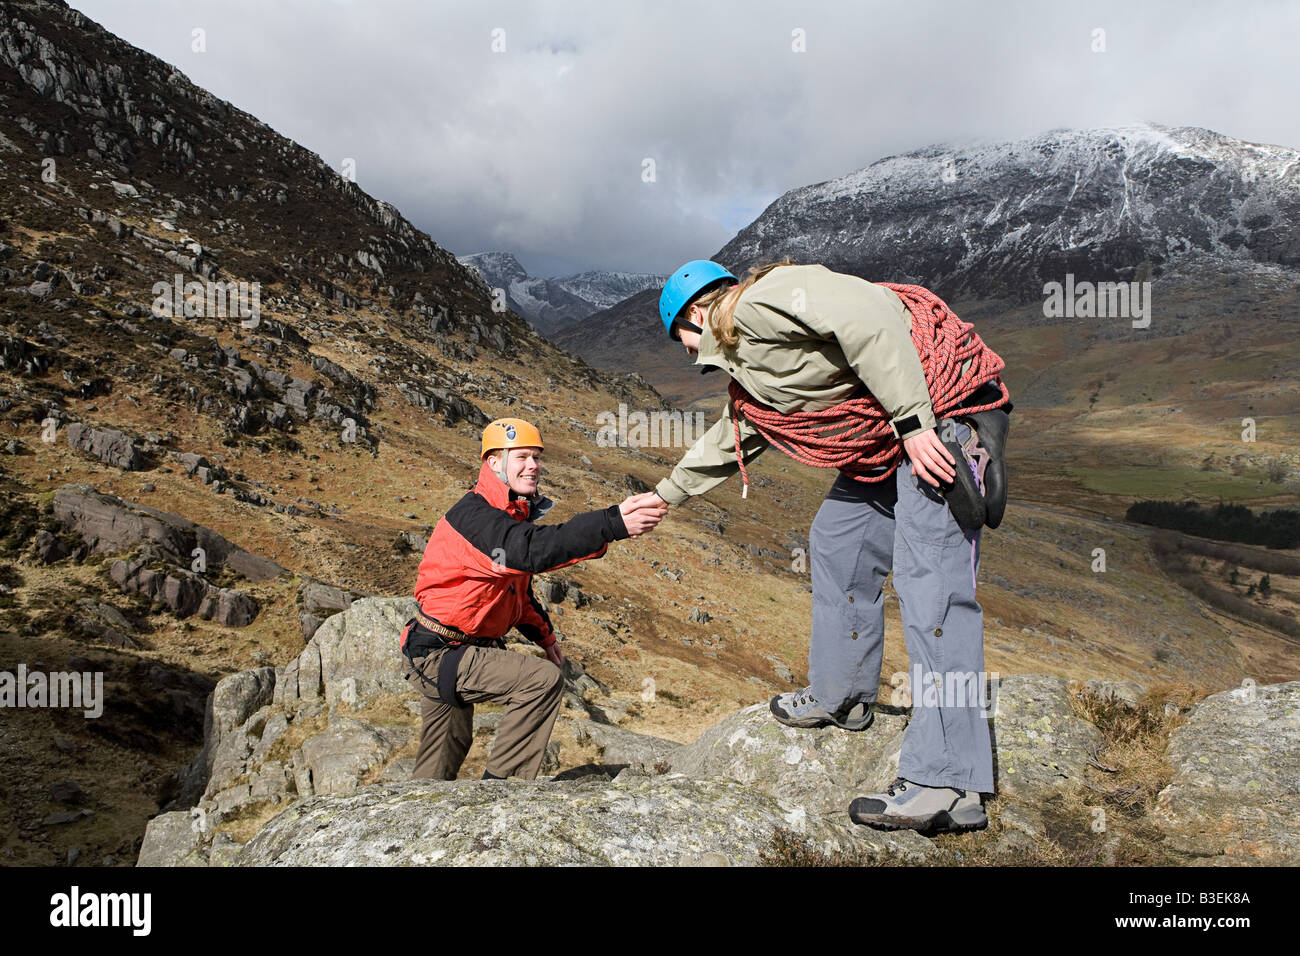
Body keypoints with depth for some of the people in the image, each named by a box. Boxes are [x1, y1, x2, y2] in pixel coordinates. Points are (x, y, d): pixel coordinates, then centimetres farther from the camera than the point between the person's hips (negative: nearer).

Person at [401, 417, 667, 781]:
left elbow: (518, 589, 24)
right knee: (544, 679, -22)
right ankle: (498, 781, -13)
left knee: (441, 761, 23)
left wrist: (544, 635, 16)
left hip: (459, 649, 10)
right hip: (440, 652, -10)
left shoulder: (513, 515, 10)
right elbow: (531, 550, -42)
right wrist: (612, 524, -49)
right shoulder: (474, 514, -23)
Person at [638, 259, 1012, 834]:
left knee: (929, 579, -17)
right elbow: (730, 440, 36)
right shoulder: (745, 367, 20)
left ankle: (948, 784, -17)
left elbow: (868, 314, -25)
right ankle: (840, 698, 32)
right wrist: (666, 494, 47)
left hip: (941, 413, -11)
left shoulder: (756, 302, -12)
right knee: (838, 539, 18)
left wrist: (912, 421, -26)